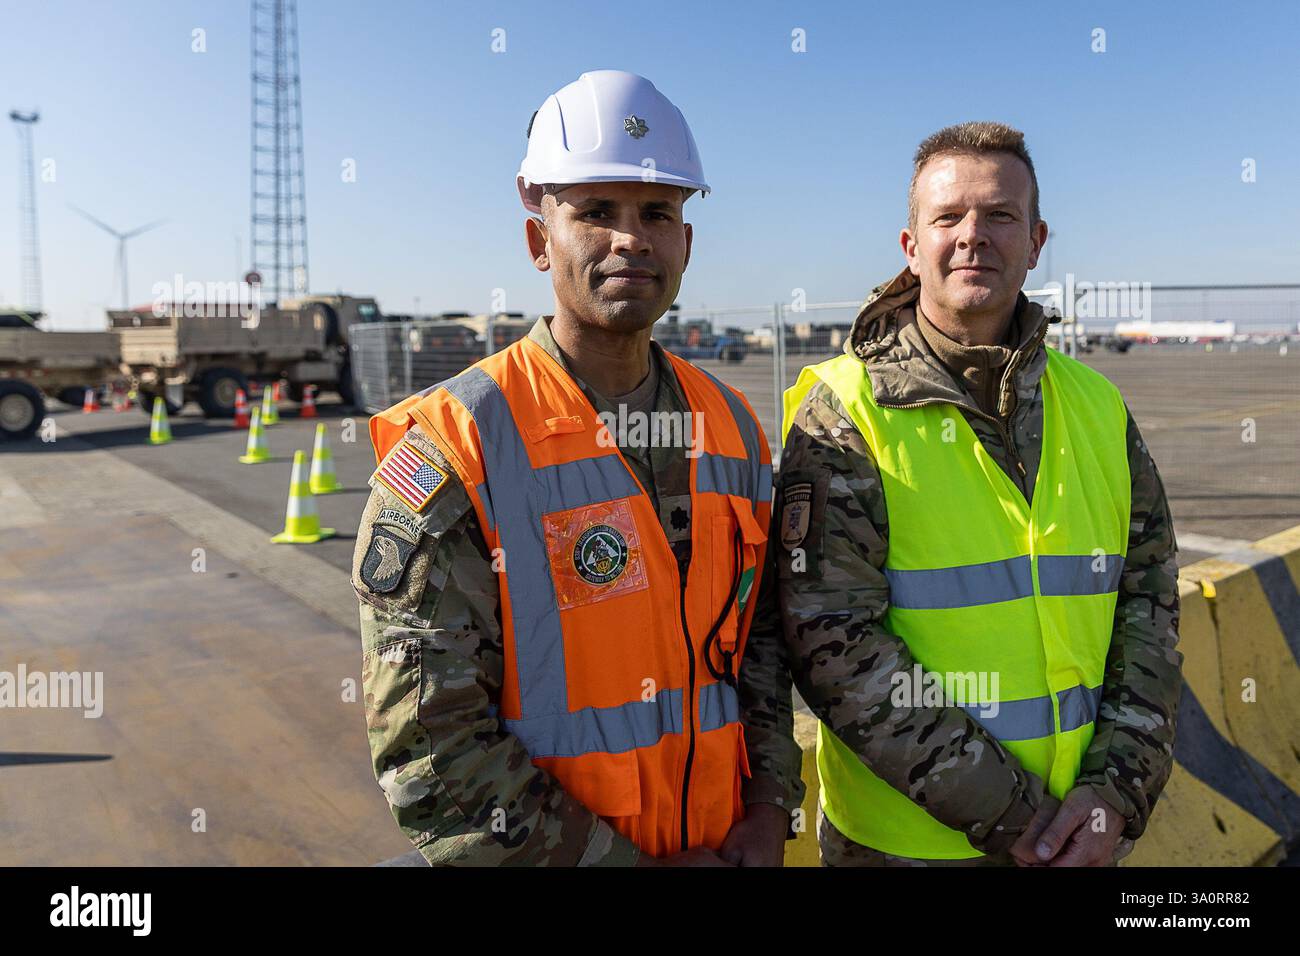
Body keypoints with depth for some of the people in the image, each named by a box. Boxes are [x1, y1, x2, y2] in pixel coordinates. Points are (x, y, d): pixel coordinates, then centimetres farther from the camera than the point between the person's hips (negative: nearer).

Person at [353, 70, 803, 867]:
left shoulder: (731, 426, 0)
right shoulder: (448, 450, -18)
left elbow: (758, 633, 9)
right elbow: (430, 753, -19)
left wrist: (770, 807, -3)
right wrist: (630, 864, -17)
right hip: (548, 855, -4)